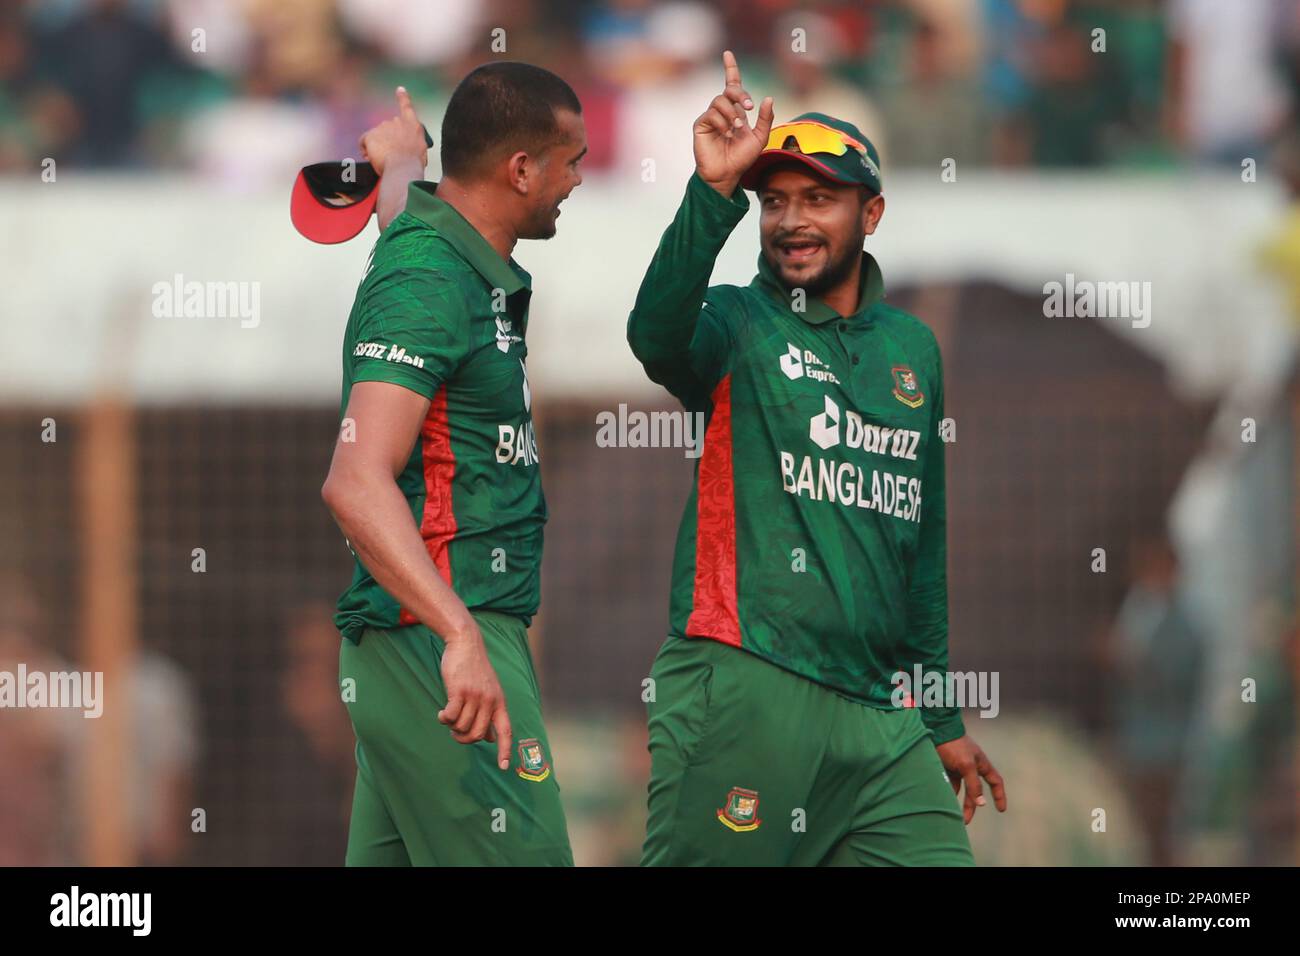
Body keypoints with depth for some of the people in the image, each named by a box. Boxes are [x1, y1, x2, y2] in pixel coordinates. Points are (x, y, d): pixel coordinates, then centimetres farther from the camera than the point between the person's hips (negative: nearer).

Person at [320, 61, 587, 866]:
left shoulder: (474, 266, 13)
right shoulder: (427, 285, -16)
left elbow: (404, 204, 41)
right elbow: (357, 483, -27)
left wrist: (401, 157, 64)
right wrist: (460, 634, -36)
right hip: (432, 639, -10)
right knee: (524, 857, -15)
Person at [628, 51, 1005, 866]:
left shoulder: (912, 348, 17)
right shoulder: (738, 325, 2)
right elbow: (658, 334, -24)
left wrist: (941, 720, 23)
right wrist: (714, 193, -36)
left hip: (880, 714, 5)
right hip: (744, 696, -5)